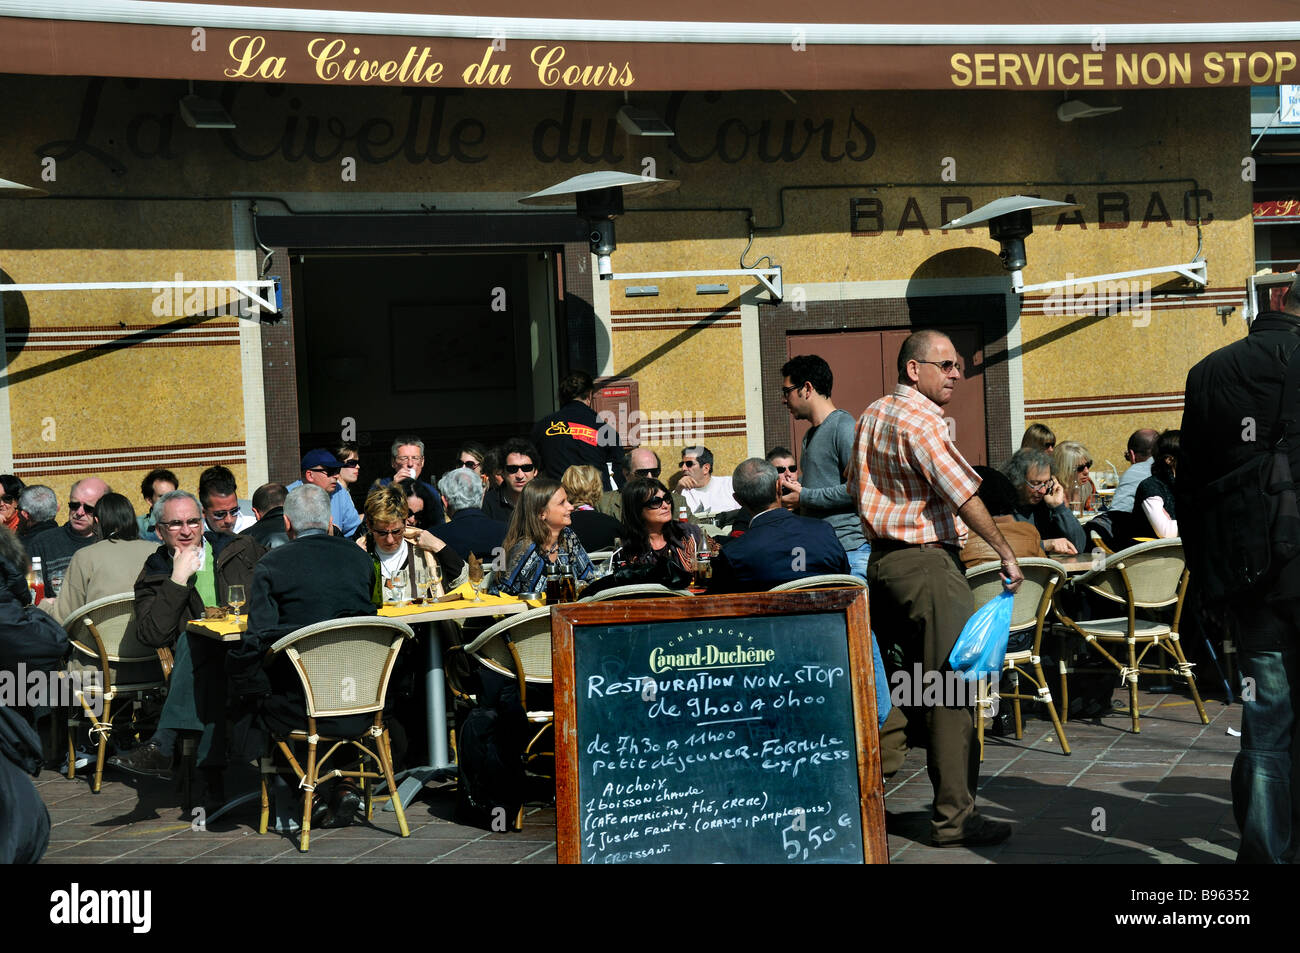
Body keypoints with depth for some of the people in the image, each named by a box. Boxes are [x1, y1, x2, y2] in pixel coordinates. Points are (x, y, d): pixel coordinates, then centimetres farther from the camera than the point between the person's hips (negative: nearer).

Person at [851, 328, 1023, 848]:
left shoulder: (872, 414, 16)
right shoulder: (919, 419, -14)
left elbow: (856, 491, 23)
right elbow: (963, 493, -16)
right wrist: (1005, 552, -10)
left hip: (881, 557, 10)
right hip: (925, 561, -10)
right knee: (953, 685, -6)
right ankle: (954, 815, -3)